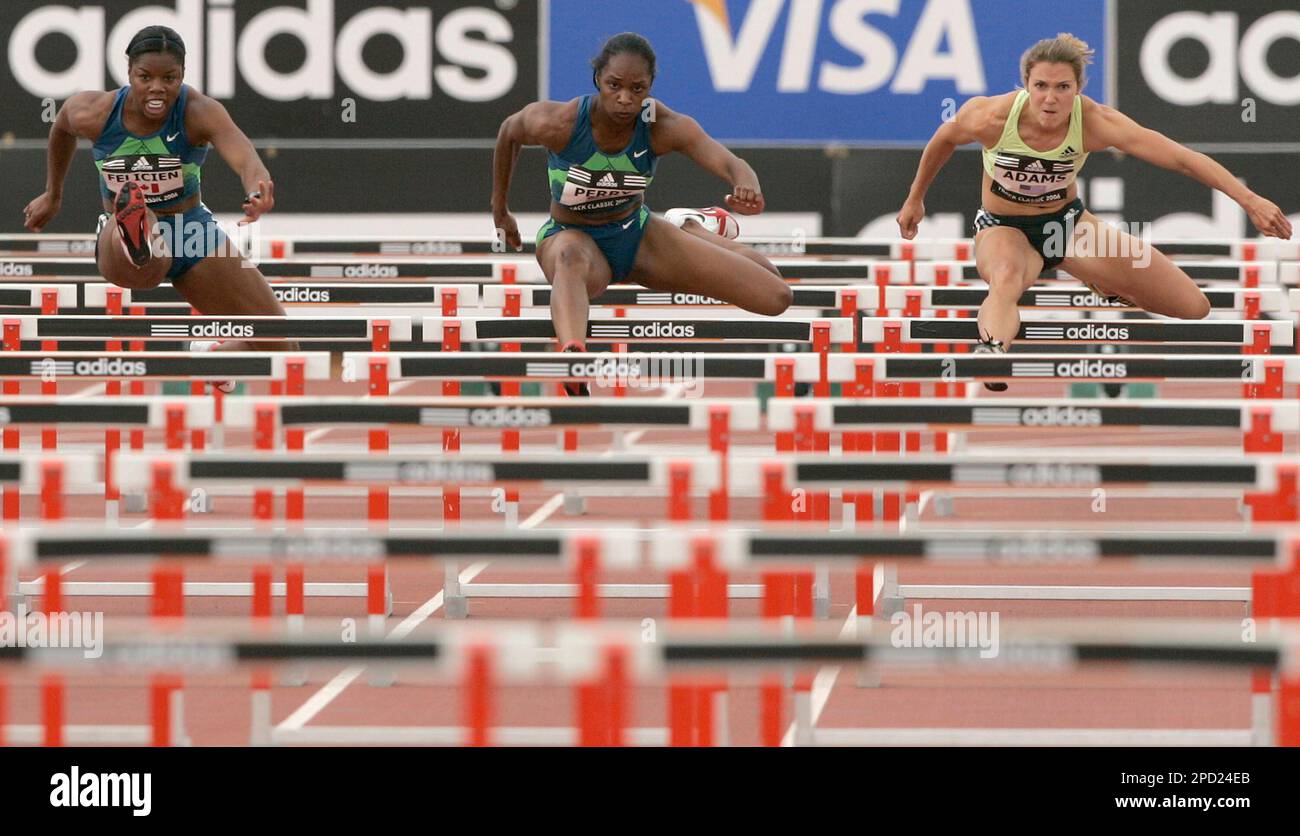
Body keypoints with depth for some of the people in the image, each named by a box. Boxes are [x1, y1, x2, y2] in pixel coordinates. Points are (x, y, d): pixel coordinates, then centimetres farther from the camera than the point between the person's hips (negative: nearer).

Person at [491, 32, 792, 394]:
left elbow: (730, 164, -39)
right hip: (572, 237, -3)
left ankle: (691, 227, 32)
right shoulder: (555, 123, -26)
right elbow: (509, 132, -2)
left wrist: (747, 187, -64)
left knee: (775, 297, 1)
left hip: (637, 234, 3)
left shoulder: (665, 127, -24)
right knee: (573, 260, -45)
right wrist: (499, 209, 8)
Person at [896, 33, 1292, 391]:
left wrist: (1249, 200, -41)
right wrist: (915, 199, 9)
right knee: (1006, 278, -43)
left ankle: (1107, 286, 30)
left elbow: (1182, 158, -32)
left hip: (1069, 223, 3)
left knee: (1194, 308, 0)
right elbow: (944, 139, -4)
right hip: (1005, 228, -3)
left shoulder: (1095, 122, -27)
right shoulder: (991, 118, -28)